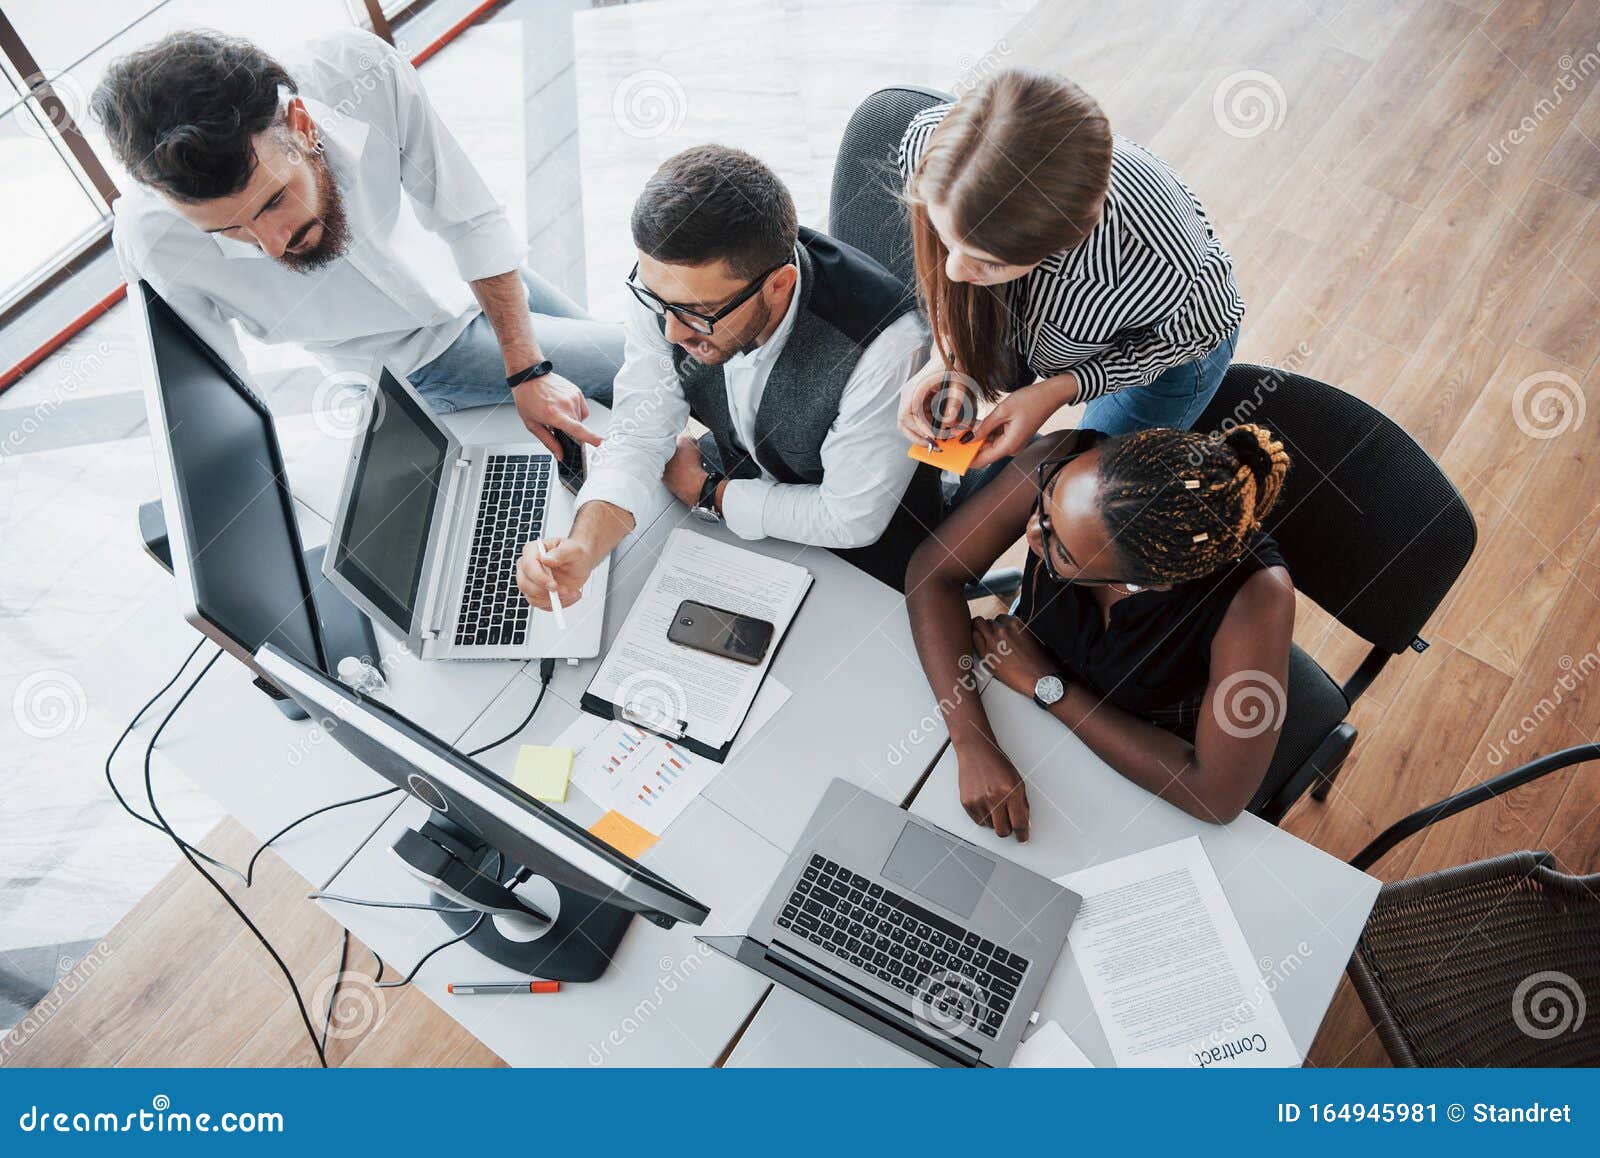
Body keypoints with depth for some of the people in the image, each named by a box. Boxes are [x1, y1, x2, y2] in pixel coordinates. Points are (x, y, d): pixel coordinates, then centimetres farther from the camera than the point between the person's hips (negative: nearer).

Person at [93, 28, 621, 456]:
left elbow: (473, 221, -20)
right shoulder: (154, 241, -33)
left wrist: (530, 370, -21)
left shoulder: (360, 70, -32)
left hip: (472, 275, 3)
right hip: (416, 360, -3)